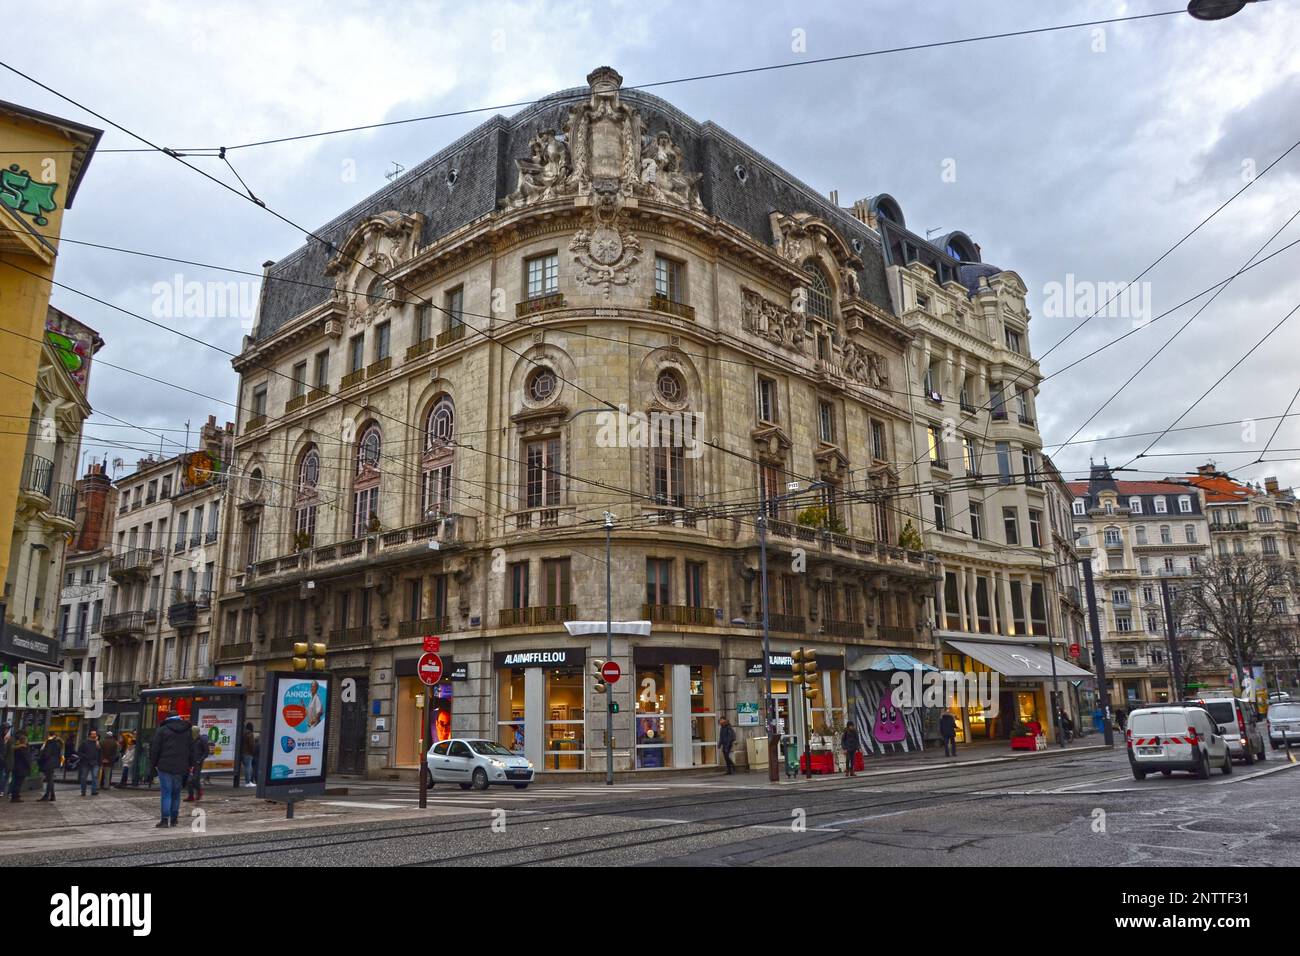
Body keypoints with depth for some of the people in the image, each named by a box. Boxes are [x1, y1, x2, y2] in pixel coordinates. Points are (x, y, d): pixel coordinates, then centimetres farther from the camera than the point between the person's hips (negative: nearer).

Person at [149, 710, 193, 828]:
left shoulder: (162, 730, 0)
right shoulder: (187, 731, 13)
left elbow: (154, 750, -3)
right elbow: (191, 752, 13)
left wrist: (152, 767, 2)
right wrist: (188, 768, 16)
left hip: (165, 767, -3)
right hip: (180, 768, 4)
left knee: (166, 793, -2)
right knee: (176, 793, 11)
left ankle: (165, 819, -8)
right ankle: (174, 819, 12)